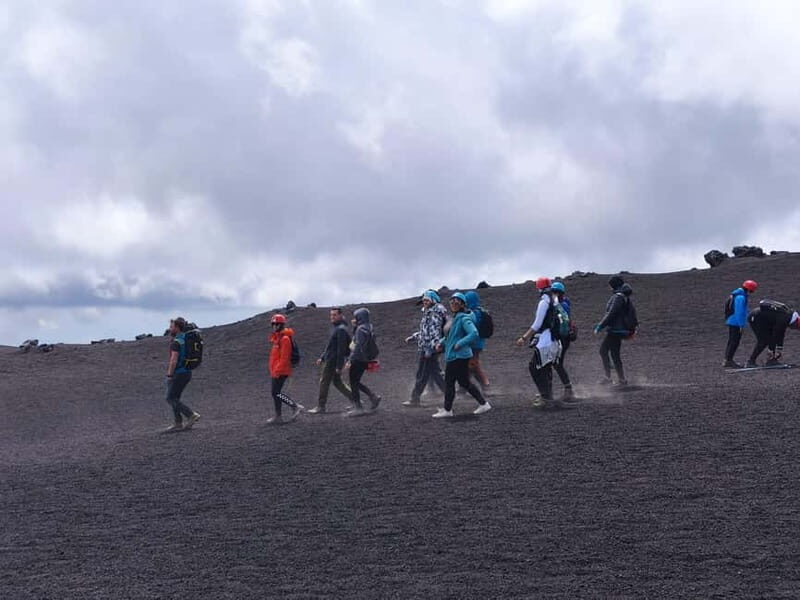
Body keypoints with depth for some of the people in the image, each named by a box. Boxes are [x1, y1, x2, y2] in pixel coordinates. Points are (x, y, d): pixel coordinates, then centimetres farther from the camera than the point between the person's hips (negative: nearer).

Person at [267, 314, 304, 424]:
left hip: (281, 371, -10)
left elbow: (284, 357, -21)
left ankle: (295, 407, -2)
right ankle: (278, 416, 14)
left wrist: (277, 370, -23)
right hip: (275, 371, 10)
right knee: (276, 393, 10)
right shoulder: (277, 338, 16)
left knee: (276, 393, -10)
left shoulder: (285, 339, -16)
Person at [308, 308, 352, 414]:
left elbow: (341, 349, -20)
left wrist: (339, 366, -22)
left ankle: (321, 407, 2)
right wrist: (322, 358, 21)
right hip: (329, 360, 10)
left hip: (333, 361, -10)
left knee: (324, 382, -4)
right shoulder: (335, 327, 15)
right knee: (337, 382, 14)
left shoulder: (341, 329, -17)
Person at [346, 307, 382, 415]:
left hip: (359, 360, -10)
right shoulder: (369, 327, 11)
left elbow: (358, 346, -23)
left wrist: (350, 360, -22)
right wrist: (354, 326, 7)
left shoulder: (361, 329, -18)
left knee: (354, 383, -1)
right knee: (356, 382, 19)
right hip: (365, 360, 10)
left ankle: (358, 408, 2)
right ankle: (373, 396, 14)